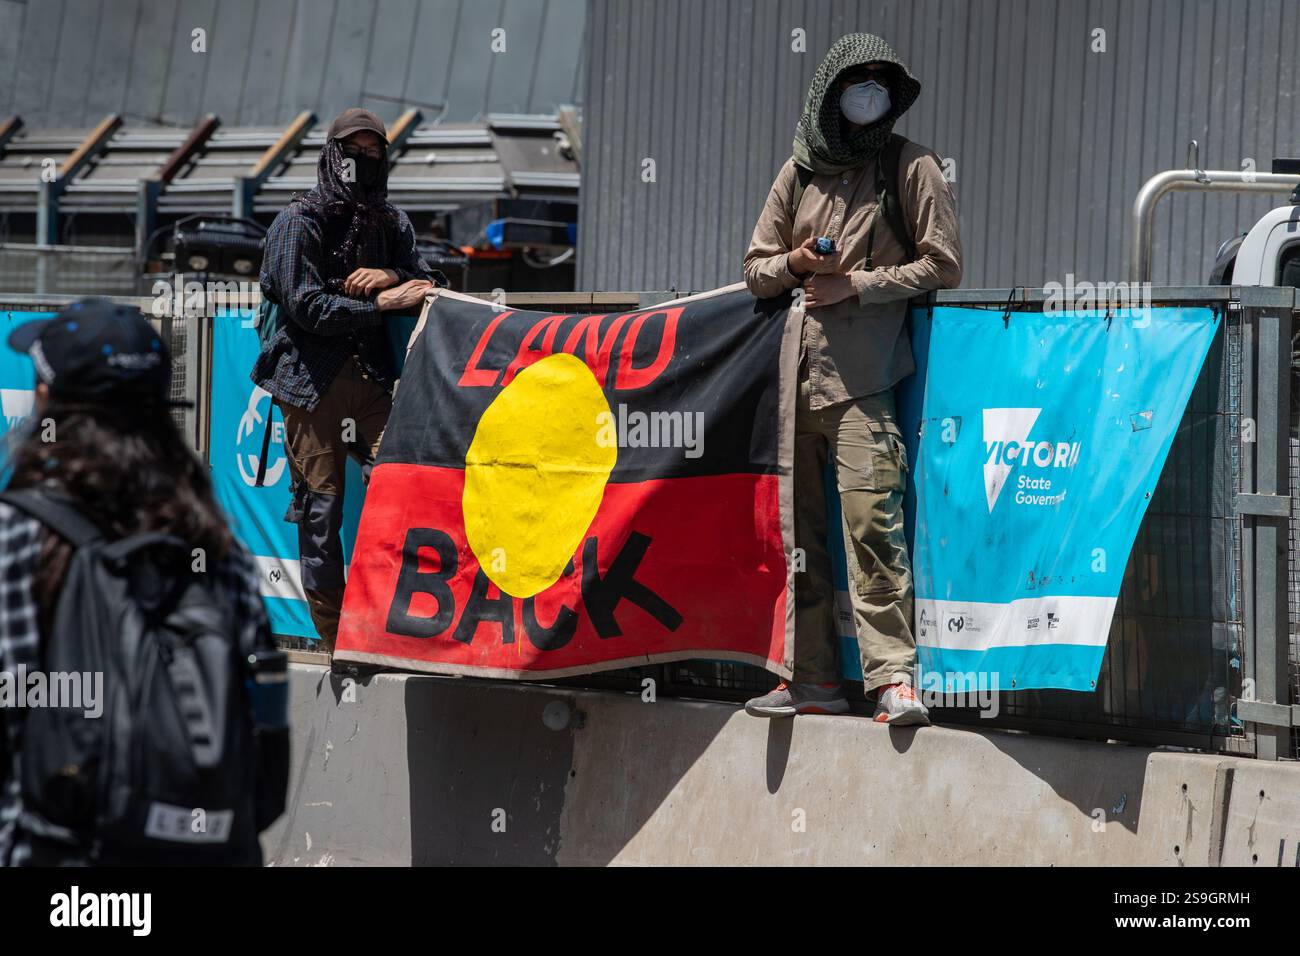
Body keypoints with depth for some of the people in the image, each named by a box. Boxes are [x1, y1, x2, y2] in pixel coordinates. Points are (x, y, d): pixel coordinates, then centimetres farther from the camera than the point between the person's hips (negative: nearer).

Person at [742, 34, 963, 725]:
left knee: (870, 519, -16)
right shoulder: (799, 171, 15)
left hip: (864, 380, -5)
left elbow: (943, 265, -3)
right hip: (793, 376, 5)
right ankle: (813, 679, 15)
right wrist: (795, 264, -3)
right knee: (798, 530, 7)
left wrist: (856, 285, -9)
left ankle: (893, 675, -17)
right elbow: (756, 270, 20)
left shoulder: (911, 167, 2)